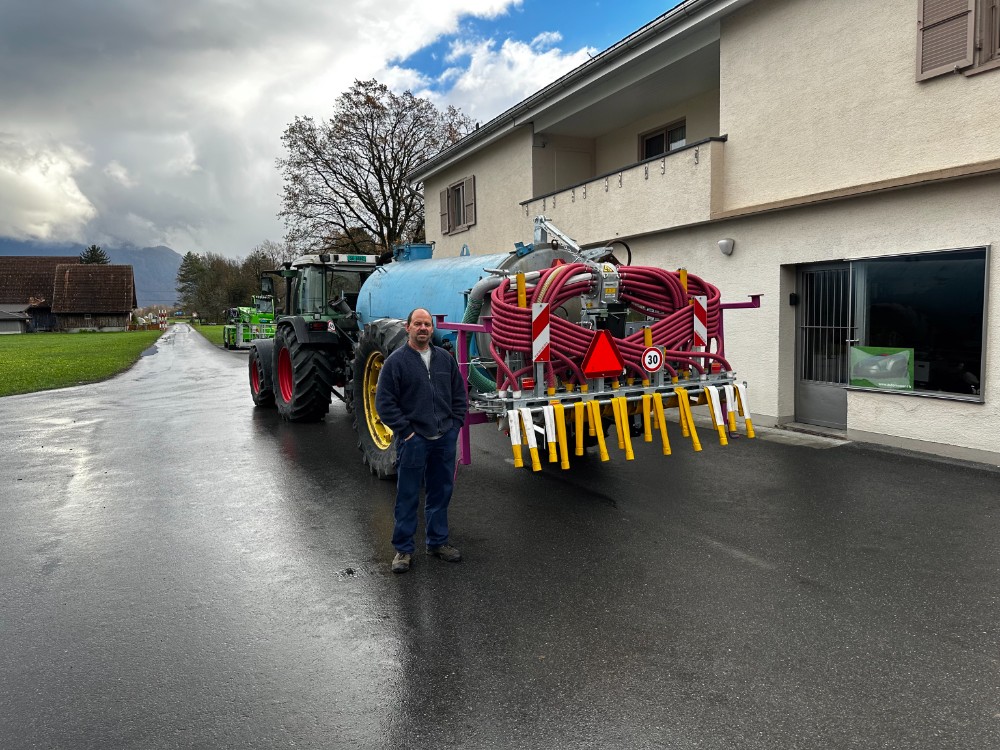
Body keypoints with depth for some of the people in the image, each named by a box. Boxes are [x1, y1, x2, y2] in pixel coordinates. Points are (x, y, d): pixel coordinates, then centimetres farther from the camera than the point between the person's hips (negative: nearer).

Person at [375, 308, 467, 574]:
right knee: (408, 496, 4)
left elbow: (459, 394, 16)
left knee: (440, 493, 14)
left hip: (445, 439, 5)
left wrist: (455, 424, 6)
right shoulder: (396, 361, -6)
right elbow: (384, 402, -8)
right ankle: (403, 549, 16)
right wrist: (405, 430, -11)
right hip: (413, 440, -5)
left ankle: (438, 542, 29)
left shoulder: (445, 359, 9)